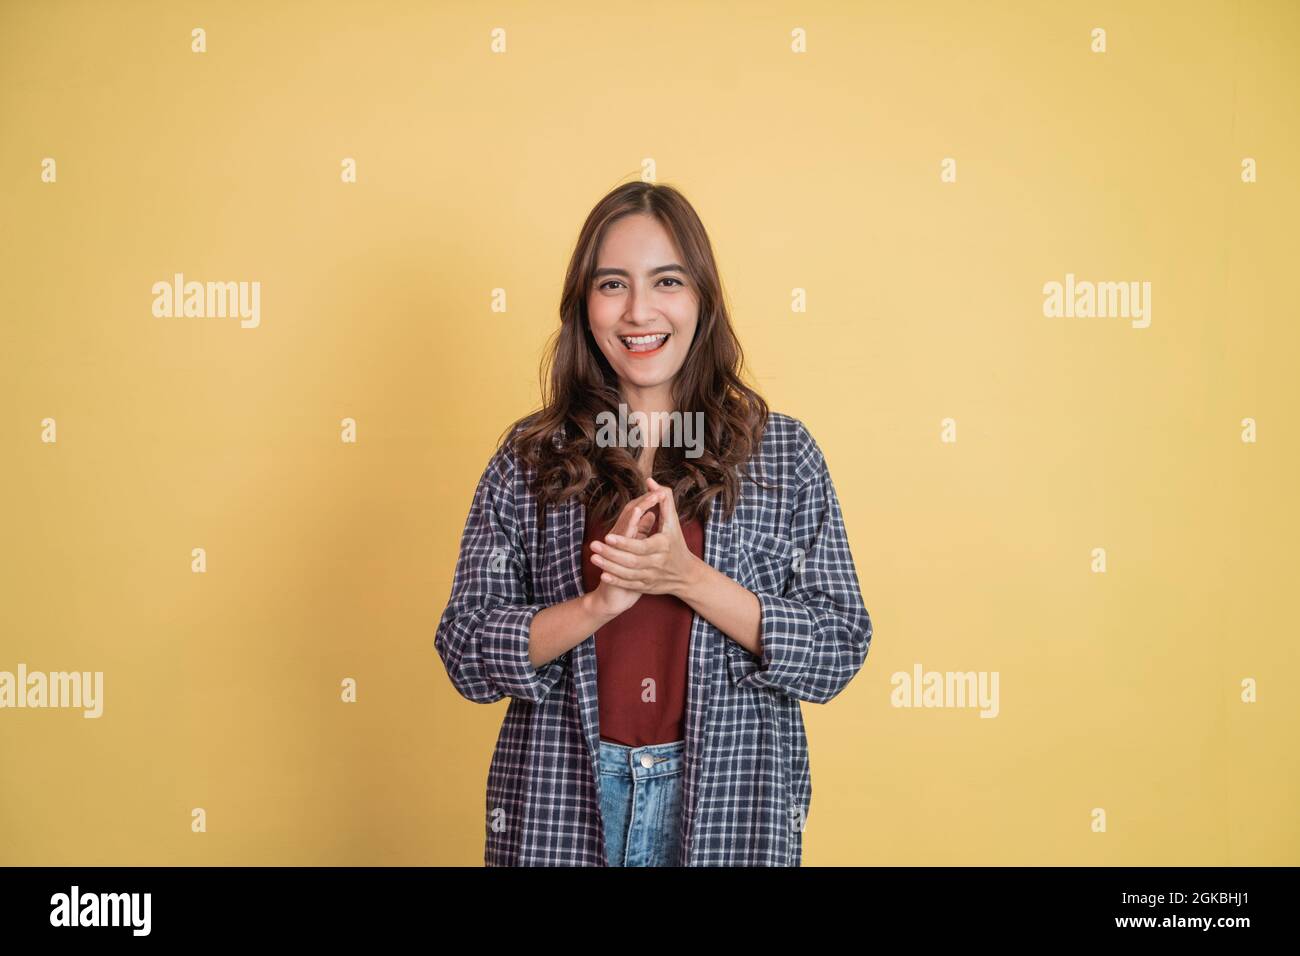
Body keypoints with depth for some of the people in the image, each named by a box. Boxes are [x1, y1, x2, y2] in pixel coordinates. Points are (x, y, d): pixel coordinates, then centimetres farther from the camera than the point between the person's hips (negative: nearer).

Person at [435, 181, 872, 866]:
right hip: (562, 804, 1)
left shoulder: (781, 453, -2)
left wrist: (688, 579, -19)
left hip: (728, 804, 0)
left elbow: (838, 652, -6)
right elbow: (467, 654, -4)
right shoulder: (529, 458, -1)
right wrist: (602, 601, -20)